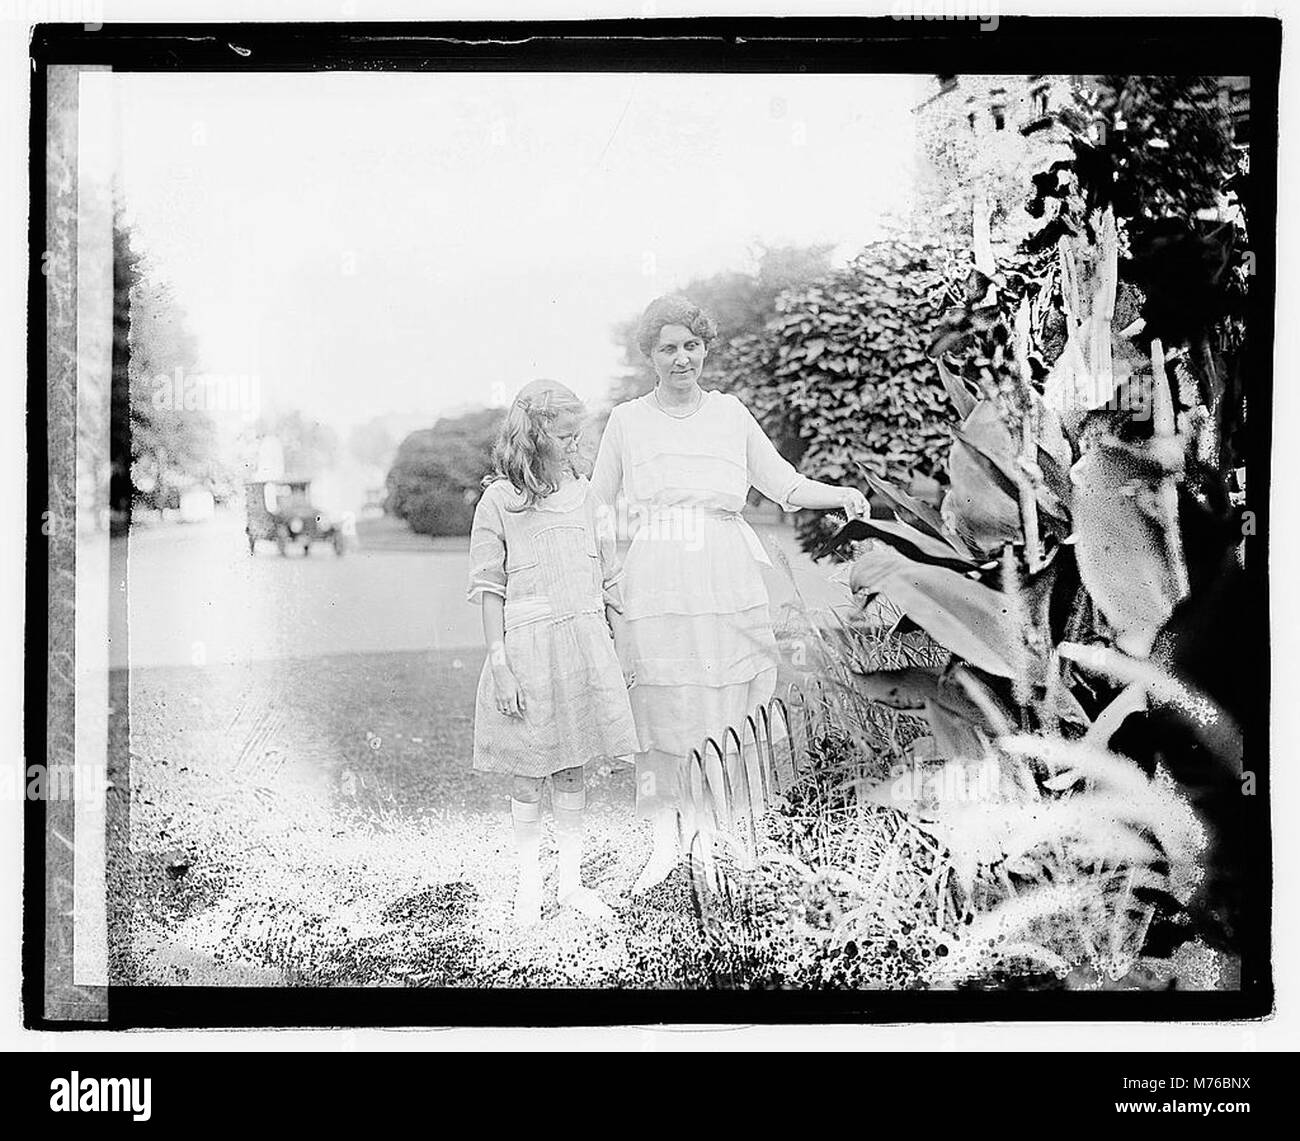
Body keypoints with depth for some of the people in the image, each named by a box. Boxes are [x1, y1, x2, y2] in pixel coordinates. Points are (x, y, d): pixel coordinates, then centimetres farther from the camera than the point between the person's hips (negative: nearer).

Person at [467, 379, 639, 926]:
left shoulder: (582, 492, 7)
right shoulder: (498, 501, -6)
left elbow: (606, 578, 11)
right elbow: (489, 588, -6)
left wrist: (617, 651, 13)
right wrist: (499, 665, -11)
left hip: (586, 641, 4)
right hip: (527, 642, -4)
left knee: (572, 768, 12)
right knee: (529, 773, 6)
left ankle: (571, 880, 25)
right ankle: (529, 884, 22)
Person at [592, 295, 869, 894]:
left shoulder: (729, 412, 9)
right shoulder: (627, 420, 7)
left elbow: (784, 482, 10)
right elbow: (597, 505, 13)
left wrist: (840, 494, -5)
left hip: (727, 582, 1)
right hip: (656, 589, -1)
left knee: (734, 707, 3)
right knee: (658, 709, 0)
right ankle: (664, 841, 11)